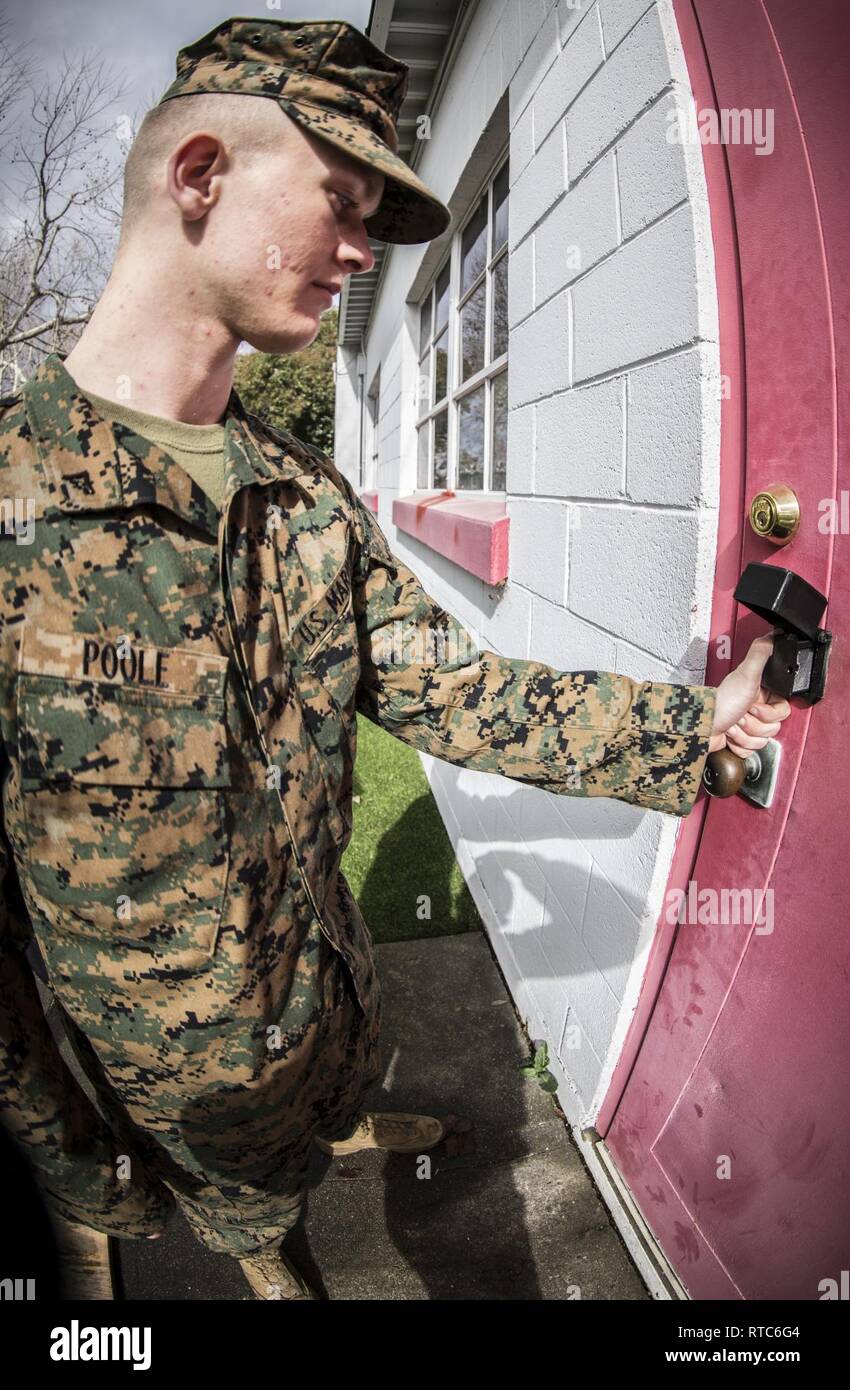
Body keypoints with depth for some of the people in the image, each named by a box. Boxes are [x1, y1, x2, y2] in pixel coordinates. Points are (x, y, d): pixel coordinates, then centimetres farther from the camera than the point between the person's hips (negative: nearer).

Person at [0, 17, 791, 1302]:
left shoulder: (310, 500, -9)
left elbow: (452, 694, -7)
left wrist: (696, 723, -14)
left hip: (326, 965, 5)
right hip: (180, 1064, -5)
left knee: (343, 1083, 36)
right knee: (247, 1197, 26)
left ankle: (355, 1131, 71)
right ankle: (267, 1265, 60)